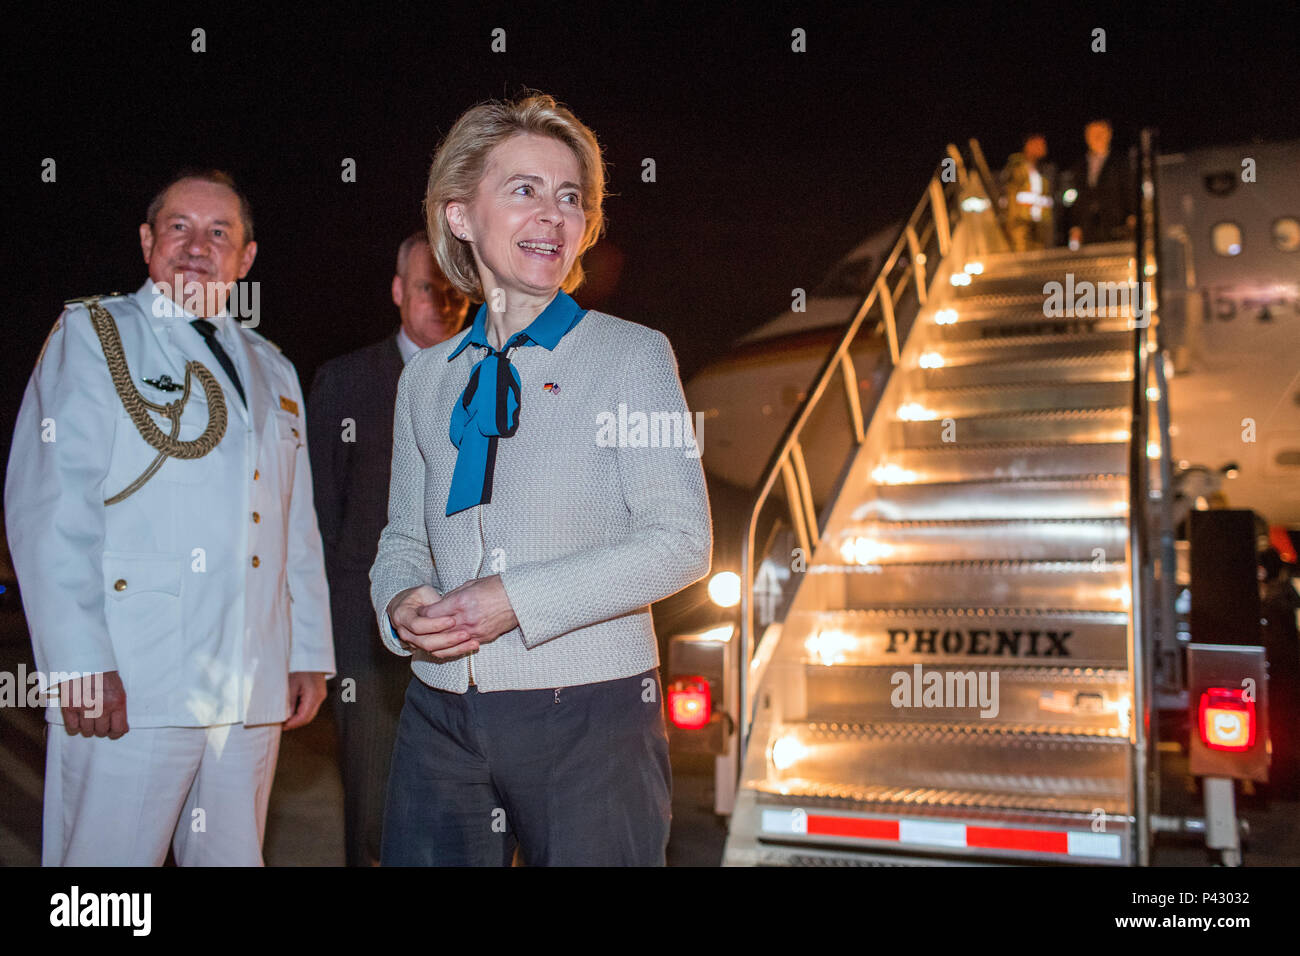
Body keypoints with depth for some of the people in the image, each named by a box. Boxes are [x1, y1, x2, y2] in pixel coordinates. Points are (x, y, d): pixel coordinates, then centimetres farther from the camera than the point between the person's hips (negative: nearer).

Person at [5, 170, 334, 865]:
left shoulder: (273, 372, 19)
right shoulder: (91, 337, 4)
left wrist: (310, 654, 11)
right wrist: (81, 661, -15)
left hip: (254, 694, 5)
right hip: (126, 688, -4)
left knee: (233, 857, 11)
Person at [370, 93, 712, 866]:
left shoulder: (632, 354, -1)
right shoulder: (426, 377, 11)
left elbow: (682, 542, -8)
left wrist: (517, 598, -16)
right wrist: (400, 603, -6)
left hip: (590, 717, -3)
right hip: (440, 713, 4)